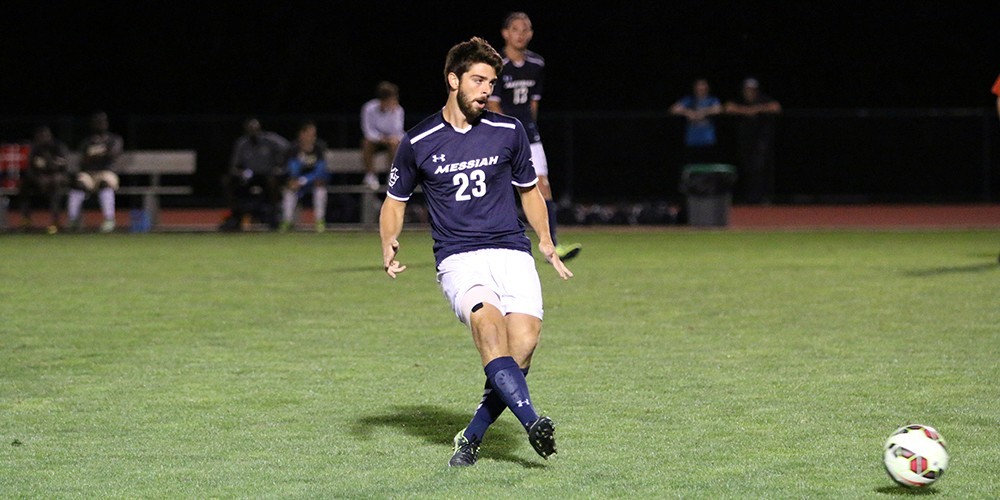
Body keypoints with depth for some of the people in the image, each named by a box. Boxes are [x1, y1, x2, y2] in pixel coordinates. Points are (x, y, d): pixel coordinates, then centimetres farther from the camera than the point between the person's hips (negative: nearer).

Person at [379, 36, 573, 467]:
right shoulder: (417, 143, 4)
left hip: (512, 251, 2)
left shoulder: (509, 132, 8)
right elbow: (395, 201, 17)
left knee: (524, 340, -20)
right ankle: (532, 422, -42)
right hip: (458, 258, -2)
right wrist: (389, 246, -2)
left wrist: (546, 241, 11)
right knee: (488, 321, -32)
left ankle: (471, 438, -3)